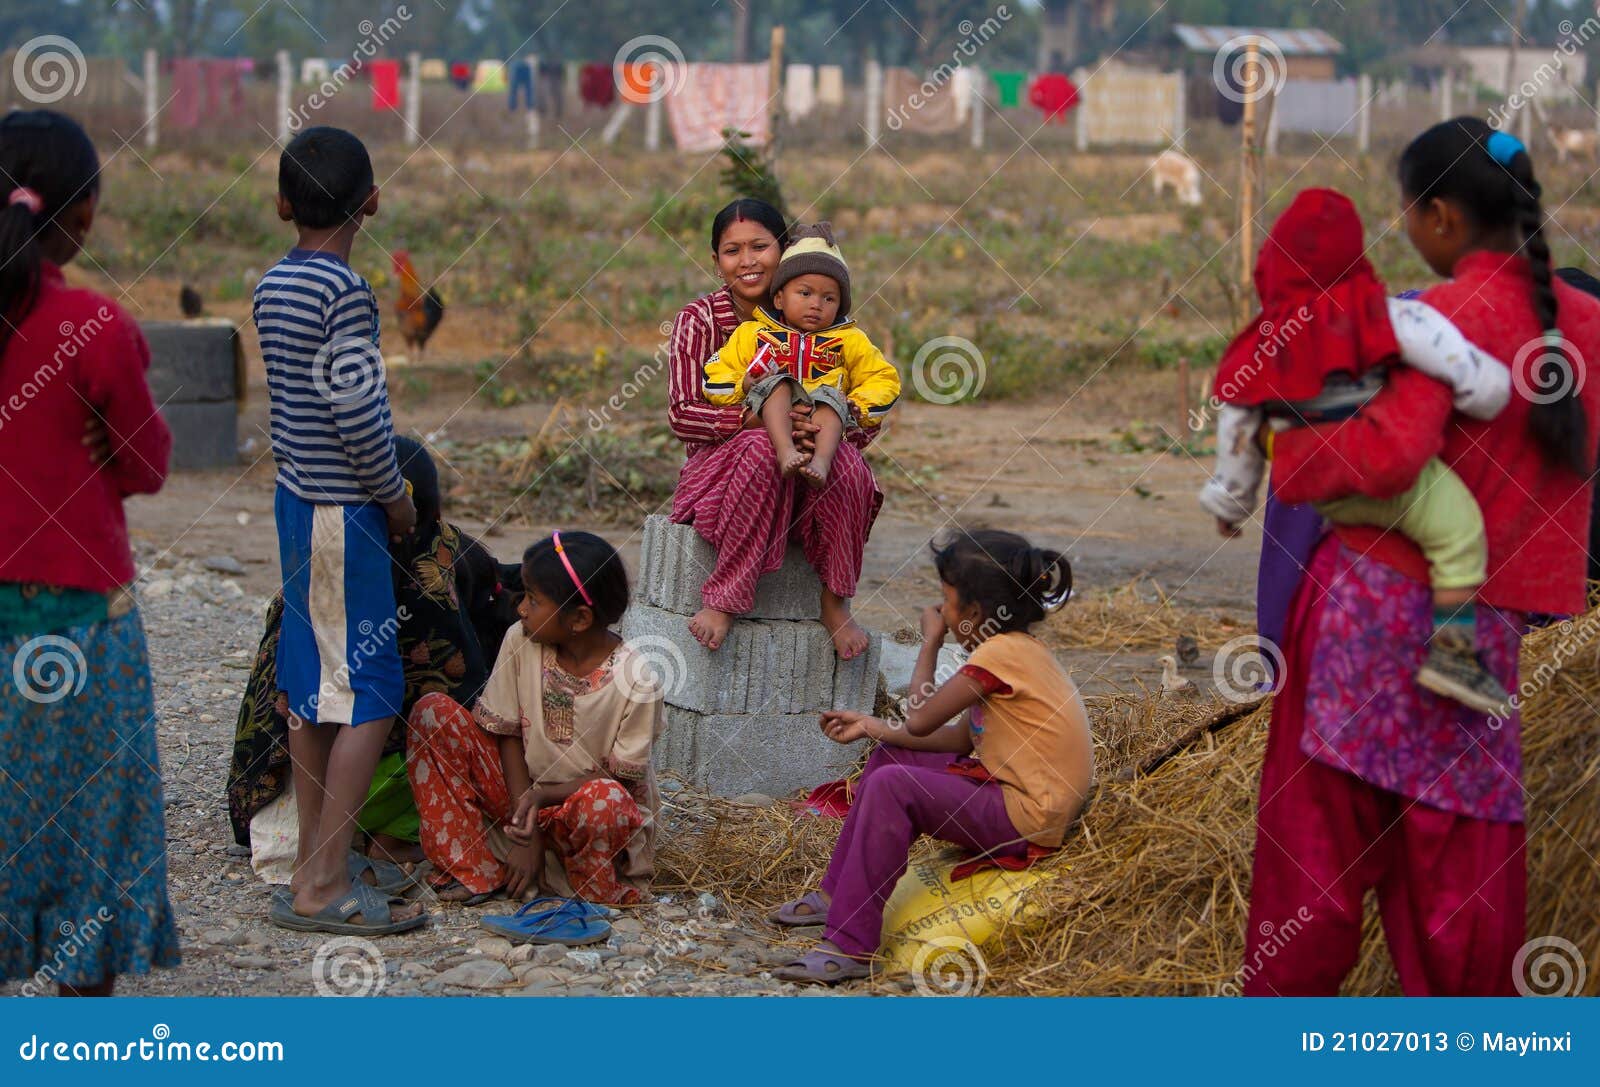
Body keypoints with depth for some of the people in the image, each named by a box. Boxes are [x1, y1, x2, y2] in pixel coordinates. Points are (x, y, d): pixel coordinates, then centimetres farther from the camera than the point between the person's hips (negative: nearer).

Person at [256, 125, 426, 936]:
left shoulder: (273, 285, 8)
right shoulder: (344, 291, -16)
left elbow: (295, 397, 11)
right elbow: (357, 410, -20)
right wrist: (396, 497, -6)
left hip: (296, 498, 8)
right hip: (343, 513, -8)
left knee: (314, 688, 13)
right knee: (369, 695, -4)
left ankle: (313, 865, 18)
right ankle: (322, 888, -5)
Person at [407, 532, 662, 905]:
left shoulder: (634, 680, -21)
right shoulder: (520, 643, -9)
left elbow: (624, 780, -14)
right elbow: (508, 736, -3)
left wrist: (542, 795, -27)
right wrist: (524, 827, -14)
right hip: (524, 796, 5)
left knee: (603, 801, -43)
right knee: (434, 712, -13)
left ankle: (595, 892, -9)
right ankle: (474, 869, -13)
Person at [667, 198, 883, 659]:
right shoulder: (700, 320, -2)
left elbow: (868, 419, -2)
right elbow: (681, 416, -12)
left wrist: (827, 428, -25)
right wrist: (757, 417, -28)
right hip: (719, 465, -2)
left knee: (846, 458, -31)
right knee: (762, 447, -36)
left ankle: (835, 603, -20)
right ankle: (726, 602, -34)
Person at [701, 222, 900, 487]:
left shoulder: (848, 340, 22)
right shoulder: (753, 334, 19)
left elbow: (884, 378, 20)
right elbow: (713, 377, 15)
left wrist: (859, 407, 0)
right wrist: (744, 386, -7)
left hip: (824, 421, 1)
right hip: (769, 420, 0)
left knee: (830, 396, -30)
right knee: (778, 384, -29)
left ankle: (821, 461, -55)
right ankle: (786, 453, -53)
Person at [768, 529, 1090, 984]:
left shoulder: (1003, 655, -20)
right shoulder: (1017, 648, 11)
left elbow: (920, 720, -12)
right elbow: (962, 737, 14)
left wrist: (931, 640, 0)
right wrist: (875, 728, 13)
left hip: (1026, 819, -11)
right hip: (1006, 789, 11)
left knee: (892, 787, -25)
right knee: (890, 757, 17)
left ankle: (850, 947, -23)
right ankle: (835, 894, 23)